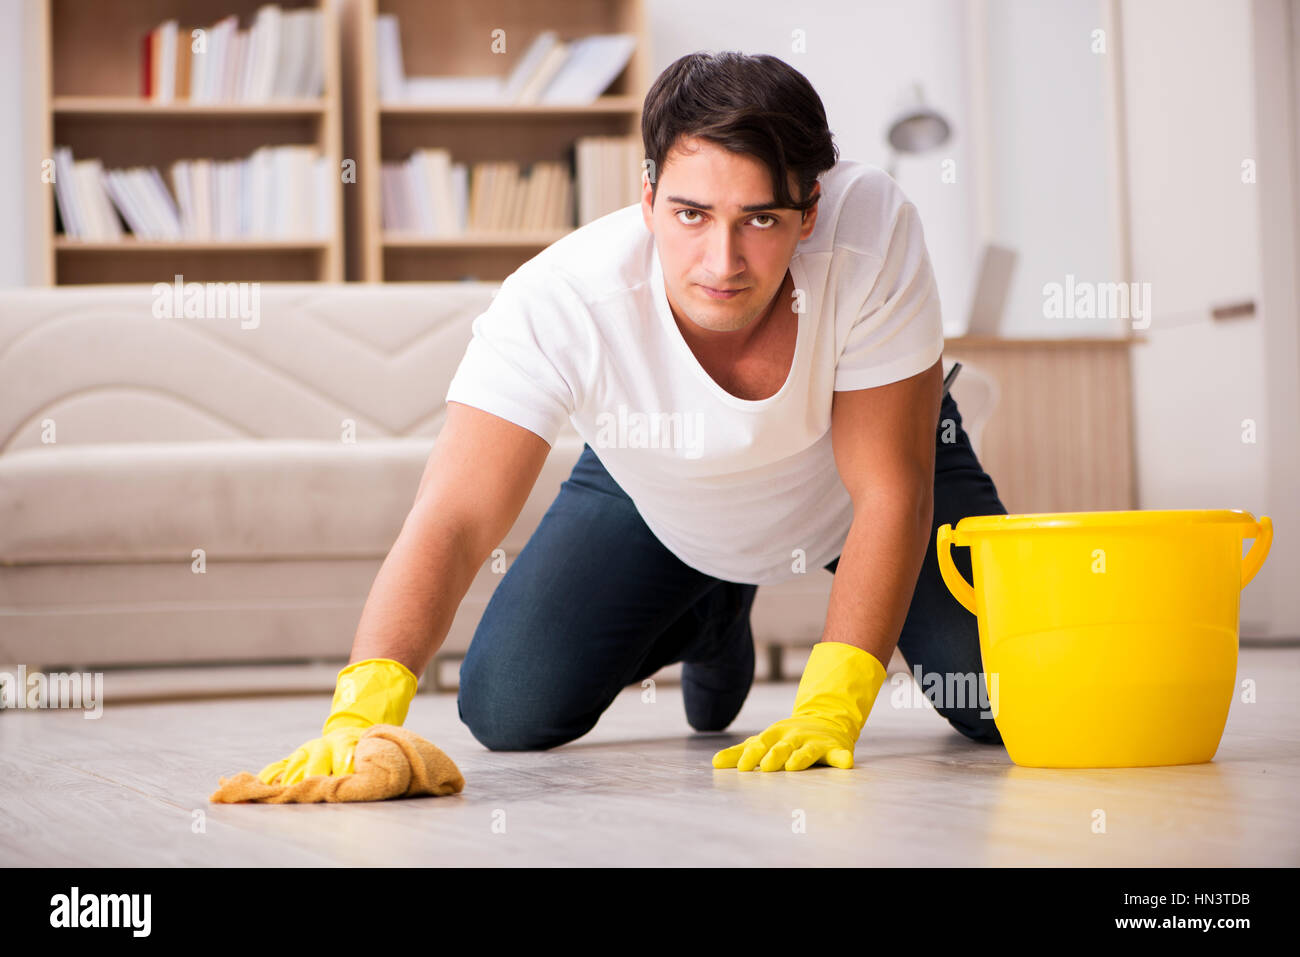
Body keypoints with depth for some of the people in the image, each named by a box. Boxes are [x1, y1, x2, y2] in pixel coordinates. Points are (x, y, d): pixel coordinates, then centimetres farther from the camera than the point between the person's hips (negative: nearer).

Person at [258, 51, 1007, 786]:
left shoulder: (873, 227, -40)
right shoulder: (557, 302, -39)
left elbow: (889, 487, -31)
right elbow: (454, 519, -44)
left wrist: (829, 710, -37)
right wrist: (365, 708, -61)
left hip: (848, 473, -1)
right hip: (659, 497, 1)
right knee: (510, 713, -9)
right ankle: (712, 619, 22)